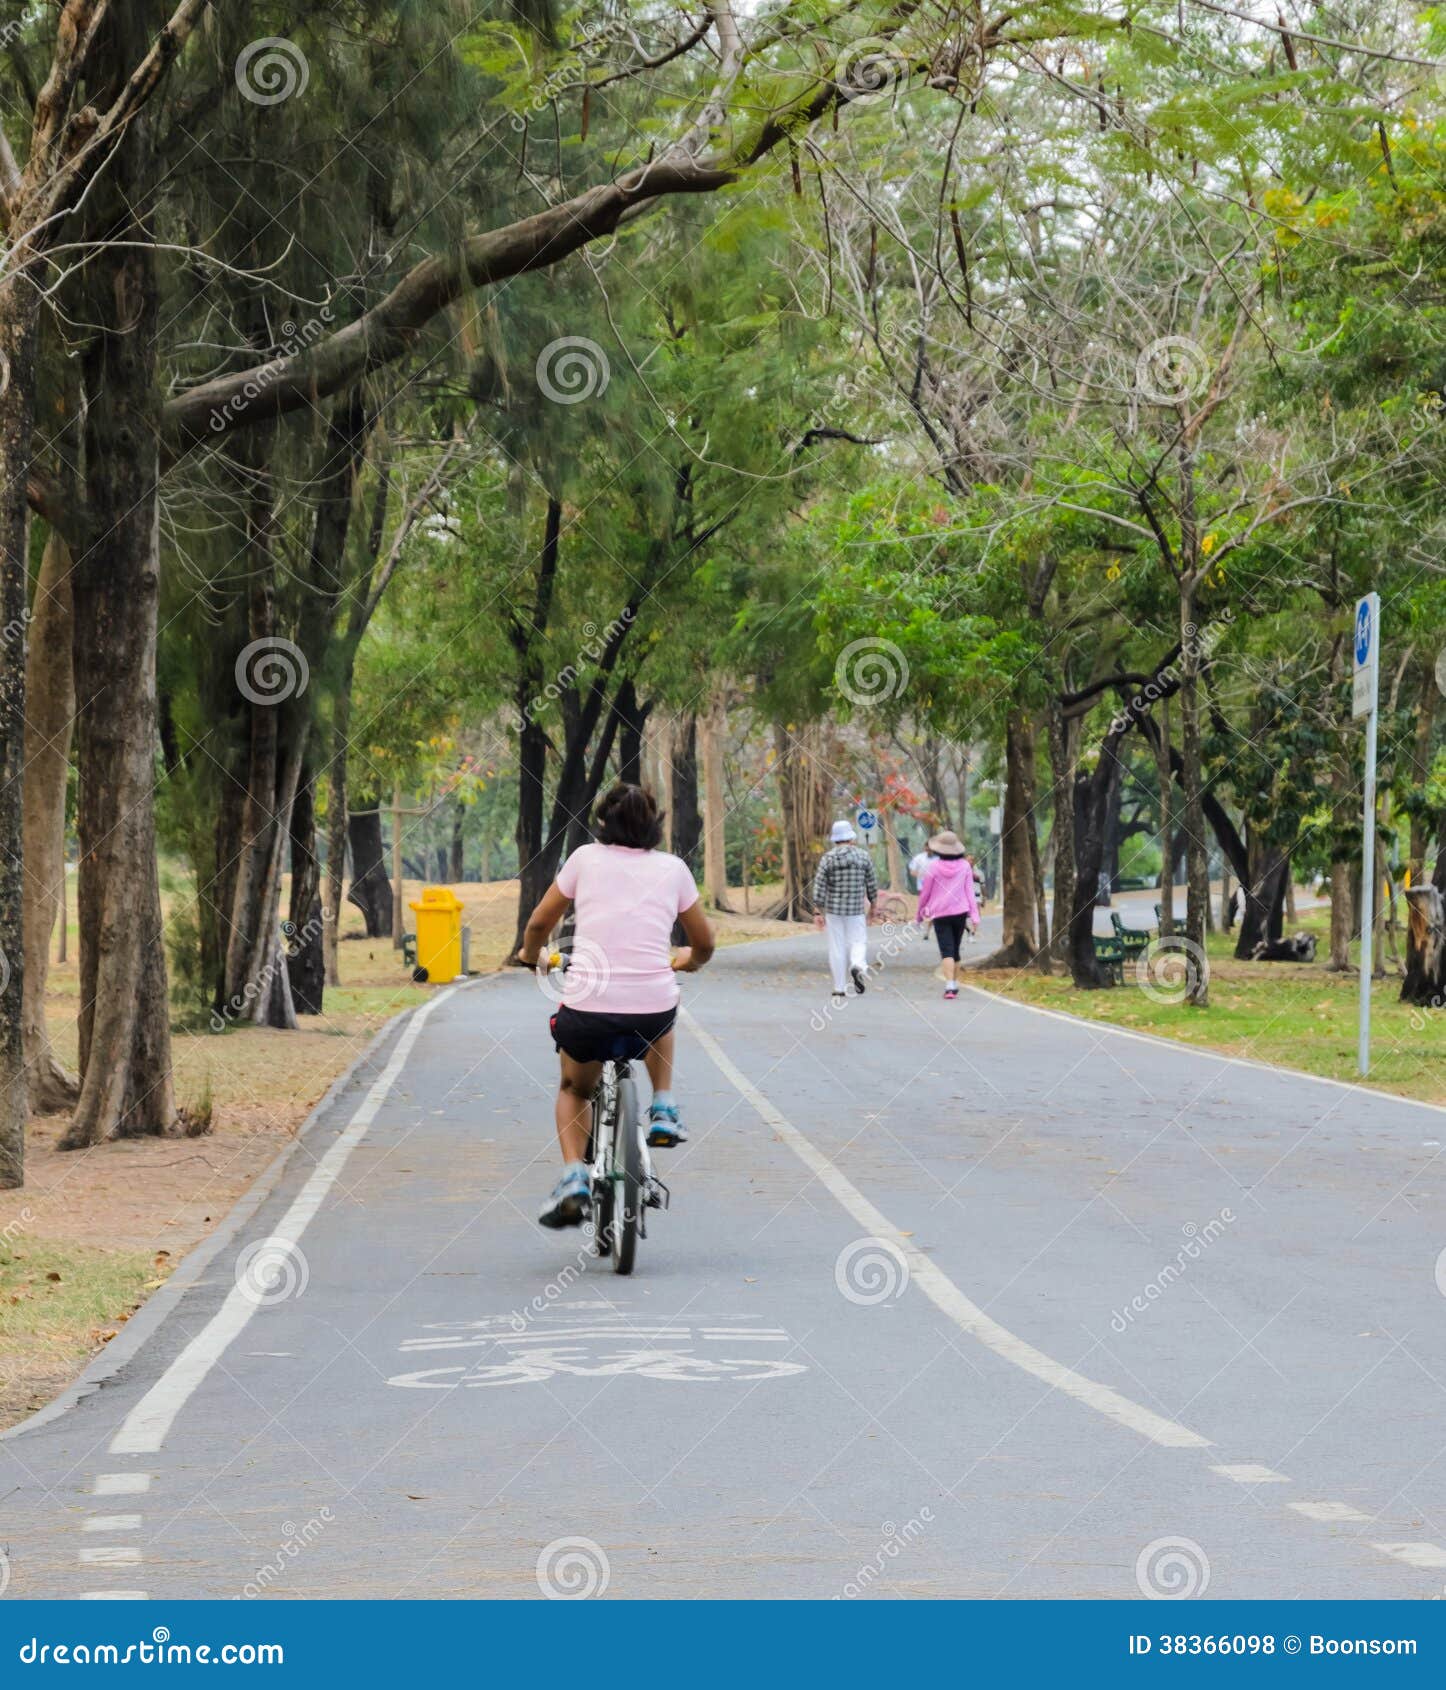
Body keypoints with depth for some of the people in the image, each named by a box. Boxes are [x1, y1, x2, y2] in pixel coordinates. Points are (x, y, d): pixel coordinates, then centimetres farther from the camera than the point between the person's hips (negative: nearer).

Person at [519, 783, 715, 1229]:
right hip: (652, 1015, 1)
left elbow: (539, 923, 14)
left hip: (586, 1011, -1)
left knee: (573, 1089, 28)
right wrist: (689, 961, 41)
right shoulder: (673, 868, 9)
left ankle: (573, 1178, 5)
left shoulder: (586, 858, 7)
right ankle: (663, 1110, 26)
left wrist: (531, 954, 36)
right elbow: (704, 943, 17)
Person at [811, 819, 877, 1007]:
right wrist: (873, 906, 16)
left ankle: (839, 990, 10)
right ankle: (858, 966, -24)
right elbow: (872, 886, 2)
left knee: (837, 949, 8)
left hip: (833, 909, 0)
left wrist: (821, 912, 2)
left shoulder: (827, 859, -5)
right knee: (858, 942, 9)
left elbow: (819, 889, -6)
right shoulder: (863, 856, -2)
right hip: (856, 909, 0)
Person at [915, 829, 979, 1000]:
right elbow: (969, 891, -1)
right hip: (960, 912, 3)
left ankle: (950, 986, -25)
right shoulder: (964, 866, 1)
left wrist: (920, 913, 15)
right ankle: (955, 985, 22)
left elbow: (925, 893, 1)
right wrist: (975, 915, -3)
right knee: (955, 950, 18)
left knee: (947, 951, -9)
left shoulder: (934, 867, -6)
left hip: (940, 915, -3)